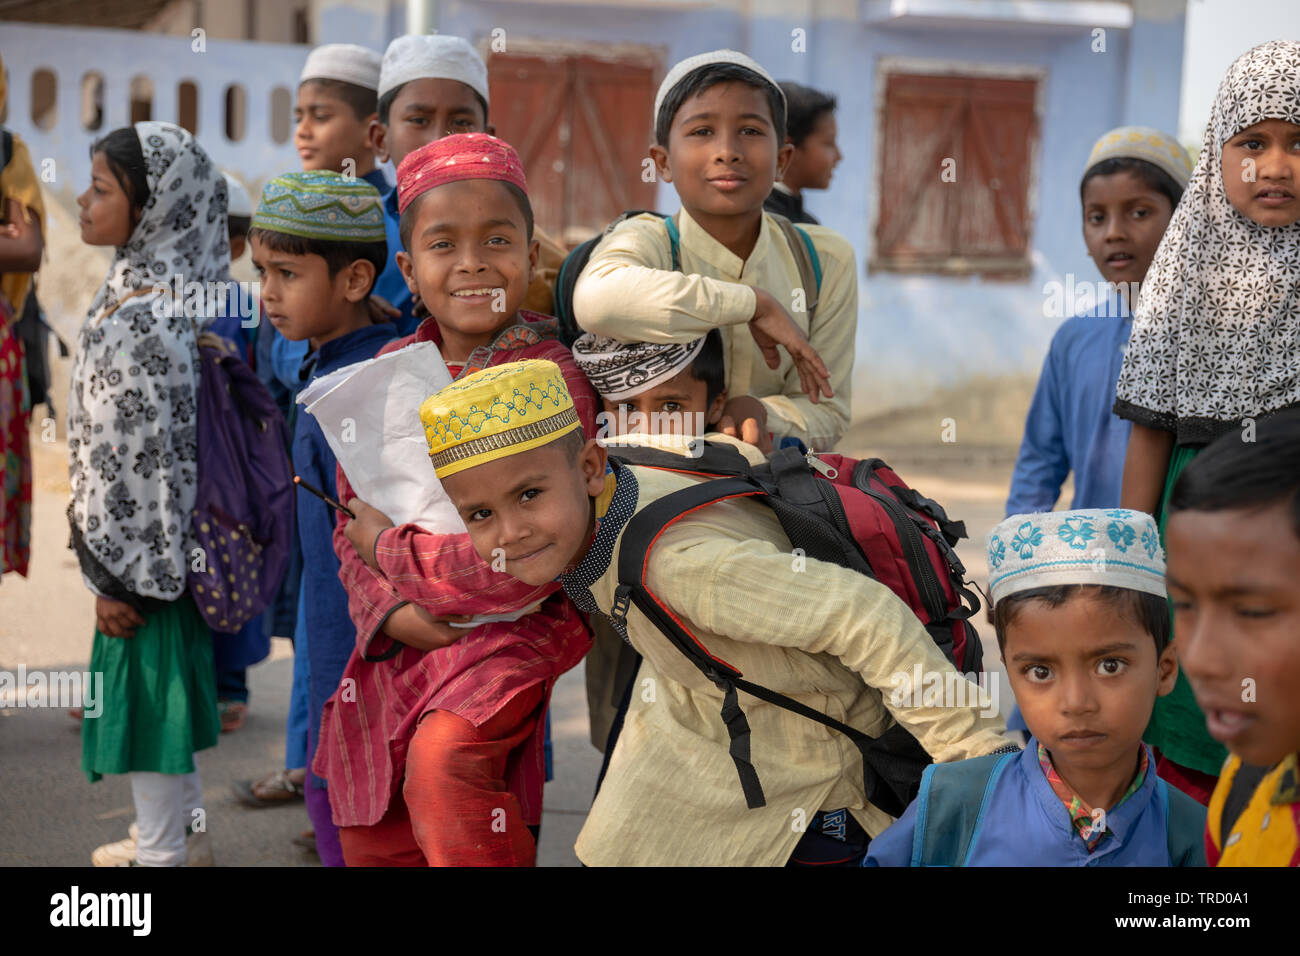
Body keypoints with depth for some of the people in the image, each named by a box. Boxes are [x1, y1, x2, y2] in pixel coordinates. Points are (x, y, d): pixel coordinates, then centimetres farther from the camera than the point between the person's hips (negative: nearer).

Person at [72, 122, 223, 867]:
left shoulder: (140, 320, -24)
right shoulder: (160, 293, 7)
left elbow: (140, 456, -23)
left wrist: (117, 575, -17)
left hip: (140, 540, -9)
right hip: (157, 537, 9)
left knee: (146, 682, 4)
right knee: (159, 682, 20)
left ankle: (162, 852, 19)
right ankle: (182, 830, 35)